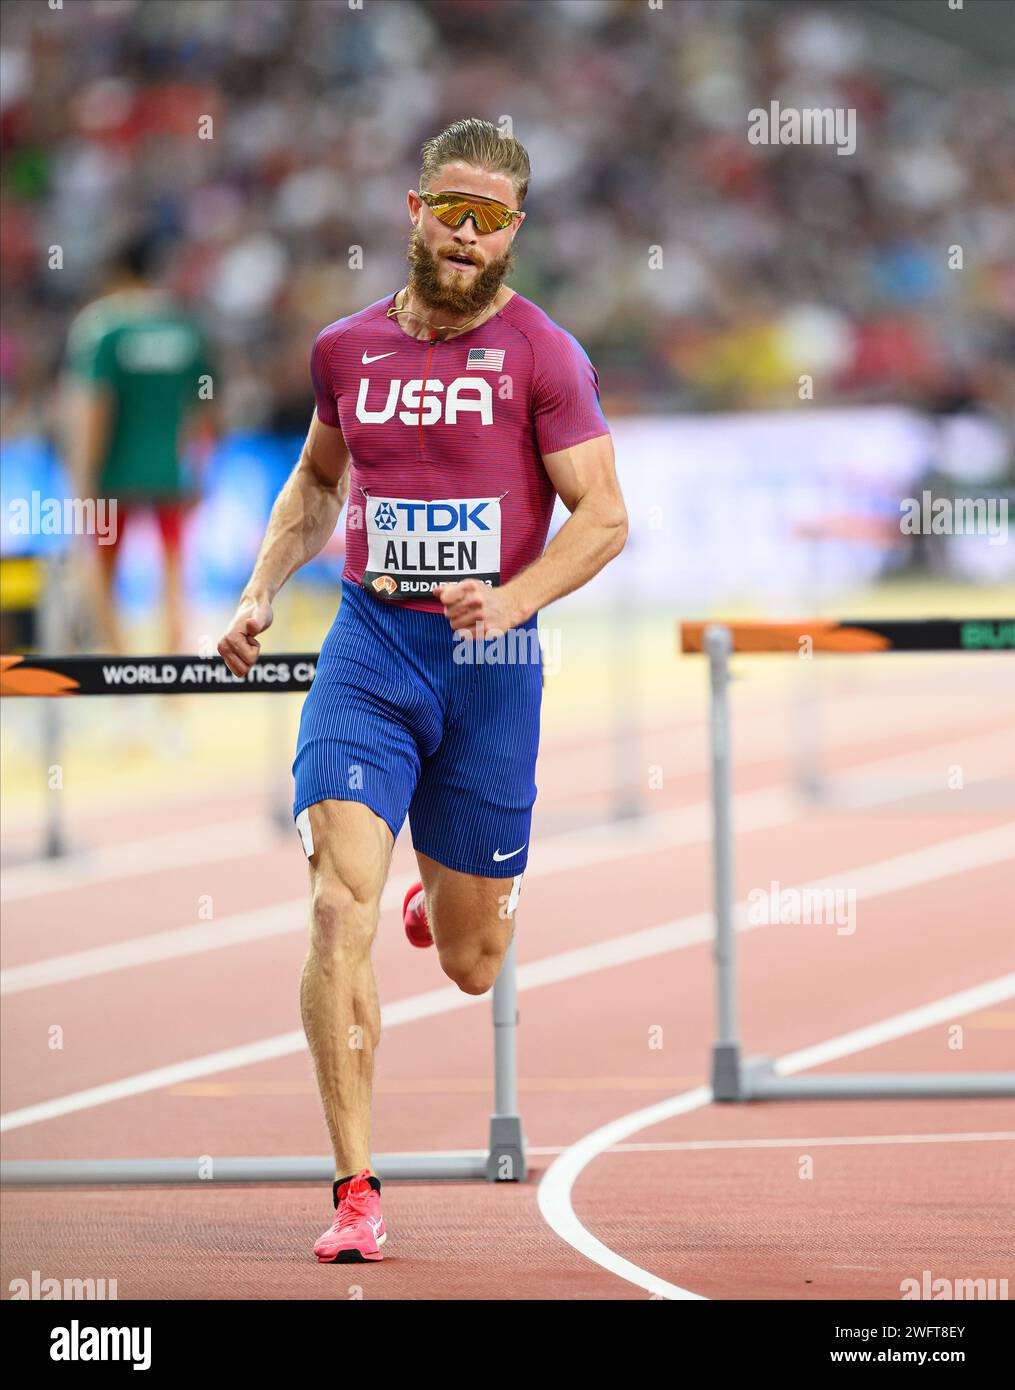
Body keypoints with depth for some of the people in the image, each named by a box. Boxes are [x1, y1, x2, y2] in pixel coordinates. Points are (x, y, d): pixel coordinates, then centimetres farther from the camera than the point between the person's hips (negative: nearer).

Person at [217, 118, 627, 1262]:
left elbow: (603, 517, -6)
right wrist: (260, 591, 11)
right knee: (340, 910, -18)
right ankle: (355, 1192, -14)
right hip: (368, 652, 1)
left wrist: (512, 599, -22)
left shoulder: (541, 355, -4)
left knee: (469, 966, 9)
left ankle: (446, 902, 49)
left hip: (491, 663, -1)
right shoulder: (348, 349, 6)